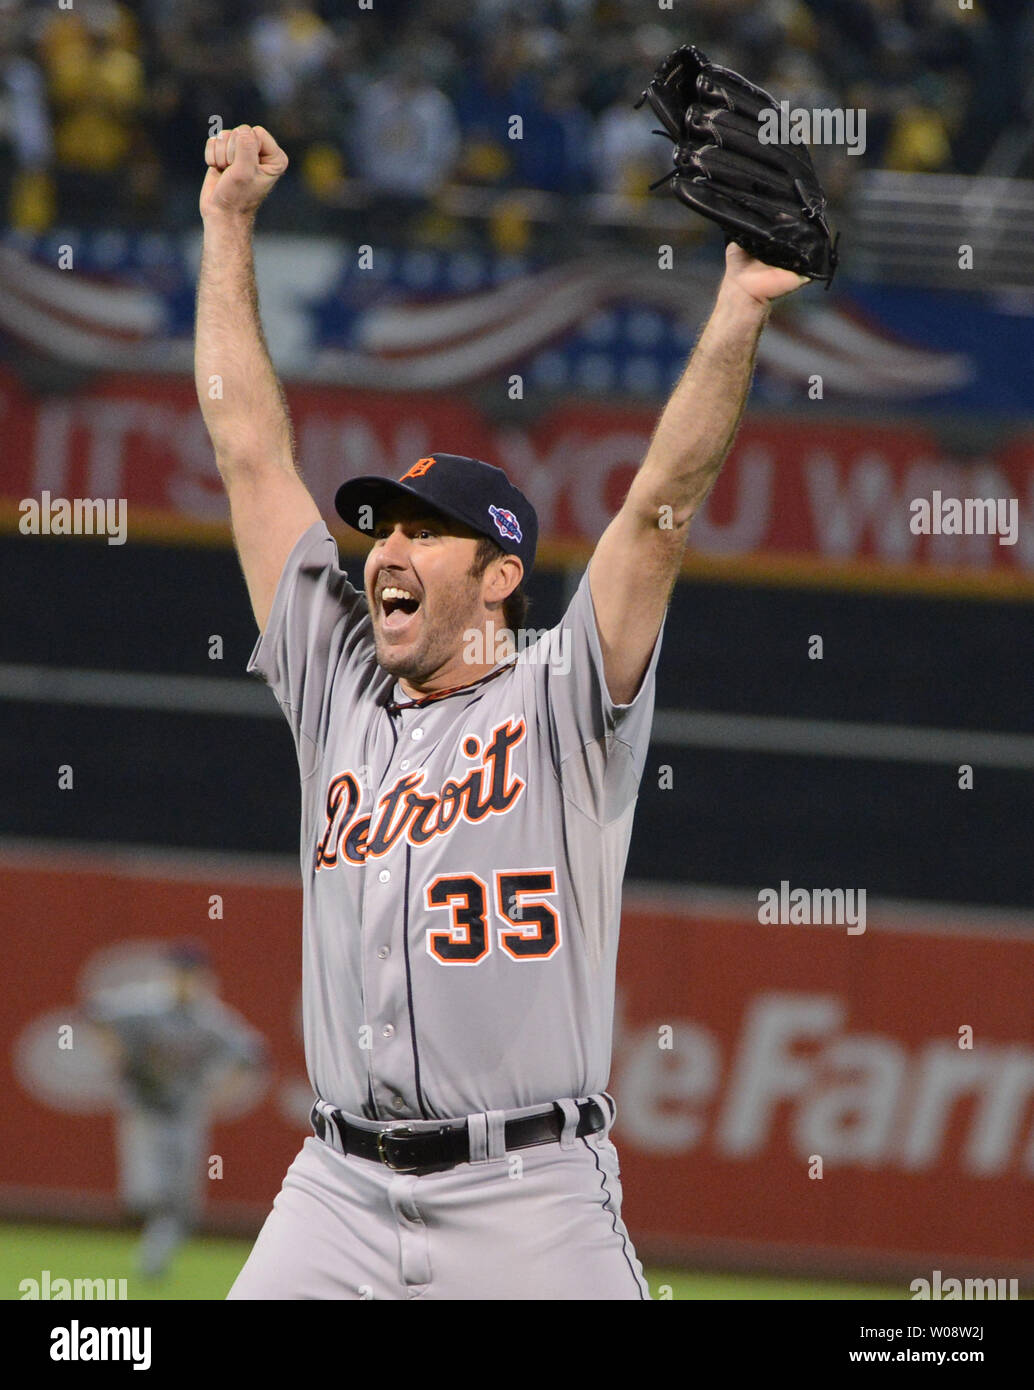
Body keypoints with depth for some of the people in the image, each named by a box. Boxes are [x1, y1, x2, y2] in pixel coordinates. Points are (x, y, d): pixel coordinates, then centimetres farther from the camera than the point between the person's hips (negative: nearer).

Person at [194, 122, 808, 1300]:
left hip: (530, 1197, -4)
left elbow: (665, 501, -7)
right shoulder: (336, 687, 15)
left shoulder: (562, 700, 4)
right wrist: (228, 226, 20)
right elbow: (250, 450, 18)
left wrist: (736, 319, -17)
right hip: (338, 1193, 4)